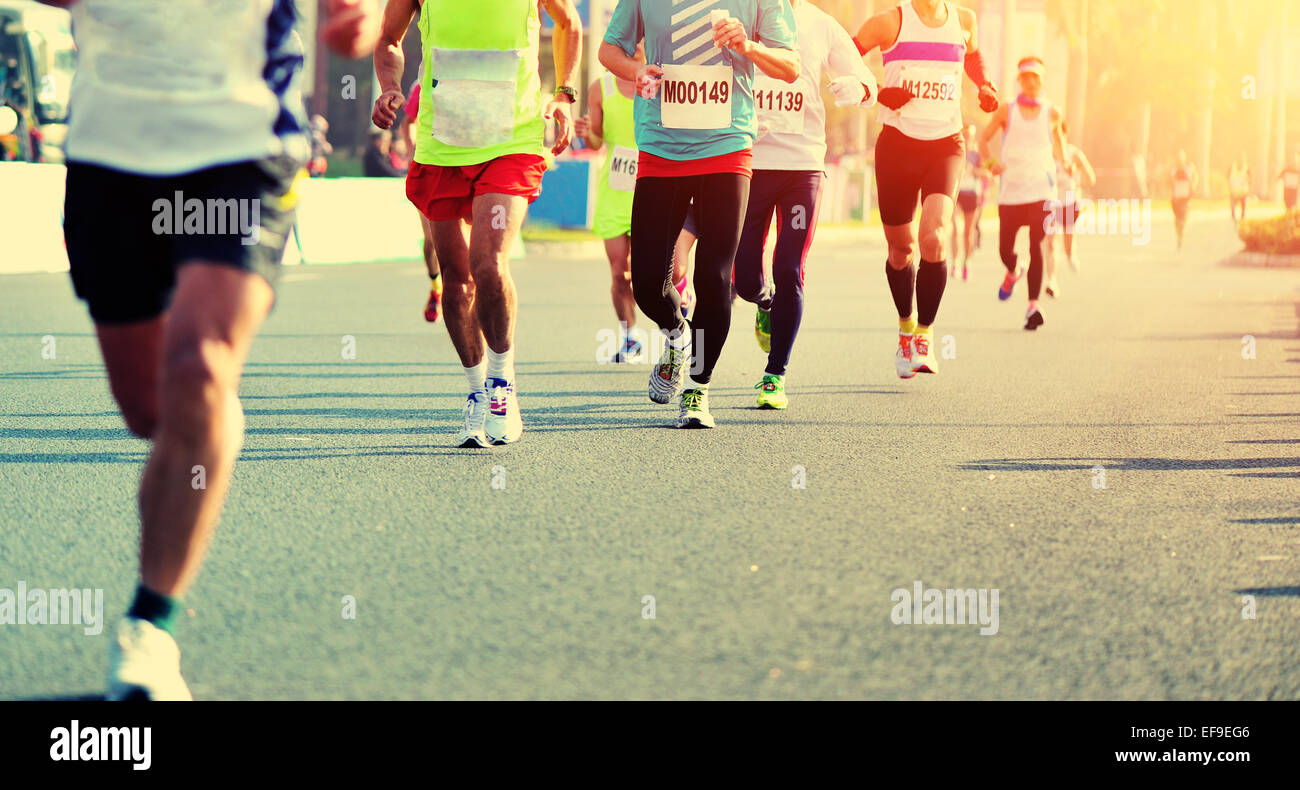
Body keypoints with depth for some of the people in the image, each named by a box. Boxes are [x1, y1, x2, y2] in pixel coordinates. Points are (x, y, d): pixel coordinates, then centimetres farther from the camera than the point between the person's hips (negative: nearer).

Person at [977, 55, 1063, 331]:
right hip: (1010, 190, 1)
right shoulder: (1006, 112, 4)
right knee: (1005, 248, 4)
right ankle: (1012, 273, 41)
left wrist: (1063, 161, 10)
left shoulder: (1051, 113, 7)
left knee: (1036, 245, -16)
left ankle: (1033, 305, -17)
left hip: (1042, 188, -1)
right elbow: (983, 138, 13)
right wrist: (989, 163, -4)